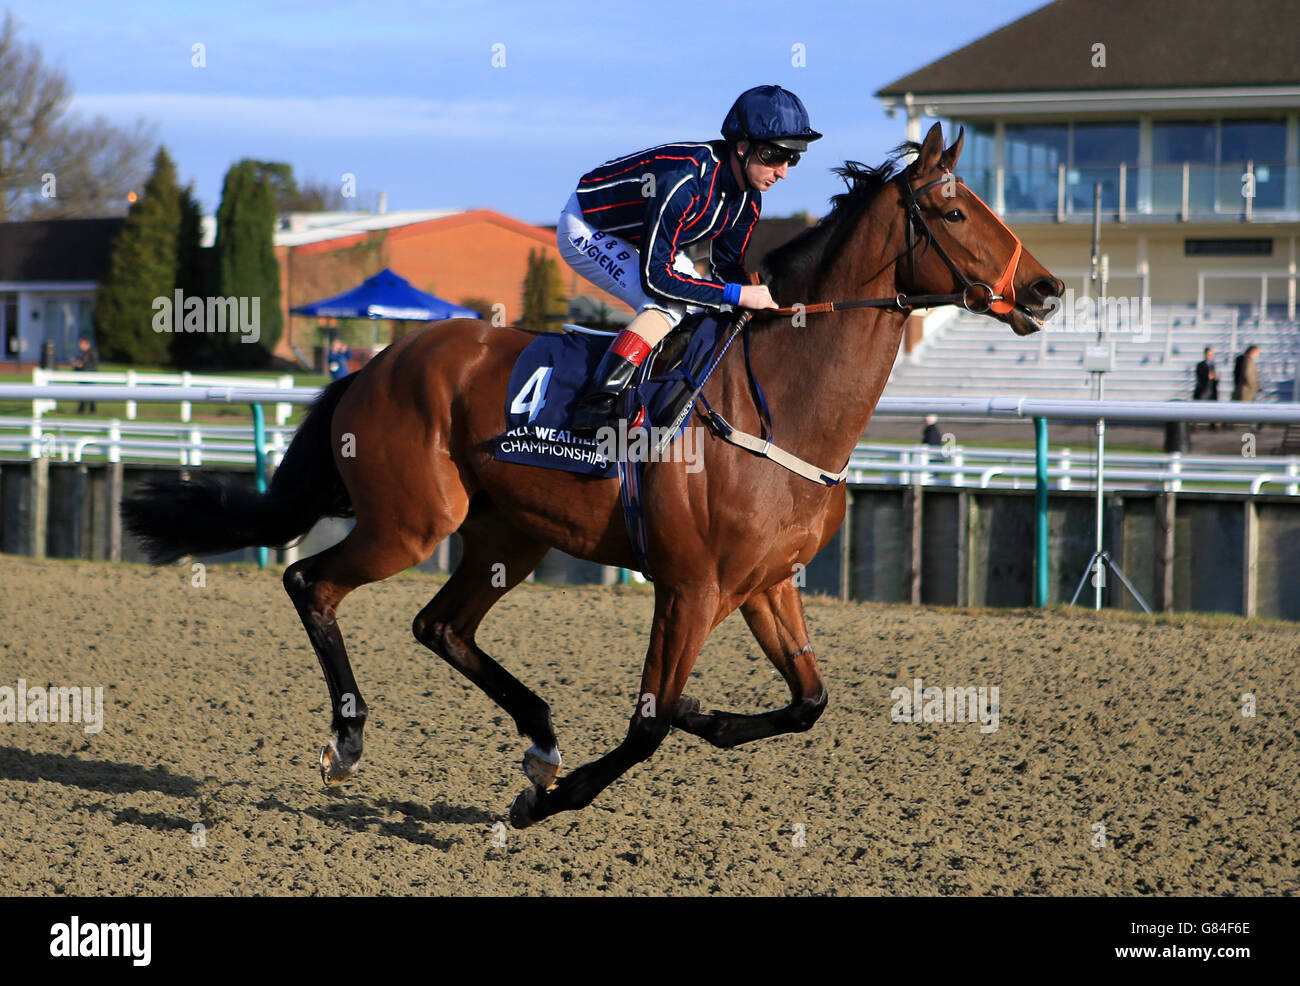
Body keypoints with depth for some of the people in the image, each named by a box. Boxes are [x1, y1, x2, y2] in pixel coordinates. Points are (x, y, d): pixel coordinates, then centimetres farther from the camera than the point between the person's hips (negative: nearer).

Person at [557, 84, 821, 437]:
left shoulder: (748, 196, -12)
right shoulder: (685, 183, -39)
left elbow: (727, 268, 2)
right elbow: (656, 277, -36)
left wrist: (760, 301, -17)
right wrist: (738, 295, -34)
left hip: (637, 237, 9)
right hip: (586, 232, -9)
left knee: (702, 308, 0)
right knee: (671, 304, -27)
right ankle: (593, 406, -30)